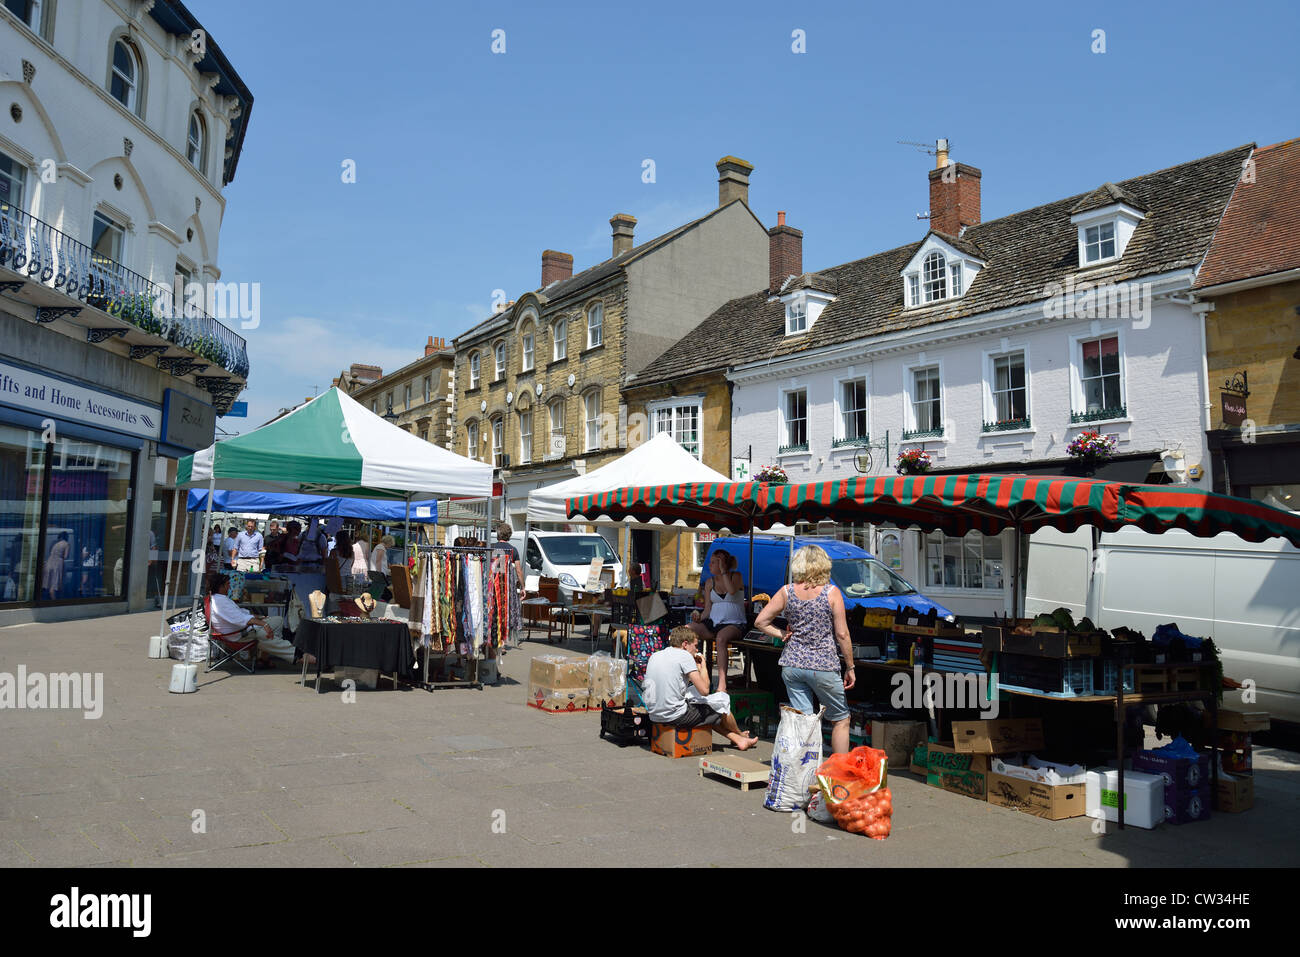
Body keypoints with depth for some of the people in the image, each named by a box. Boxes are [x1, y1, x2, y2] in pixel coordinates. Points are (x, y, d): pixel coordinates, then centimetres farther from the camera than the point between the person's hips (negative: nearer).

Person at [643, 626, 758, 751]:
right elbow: (704, 690, -13)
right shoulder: (684, 656, -10)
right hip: (675, 716, -8)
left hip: (654, 716, 8)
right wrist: (702, 667, 4)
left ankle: (738, 739, 30)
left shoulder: (654, 656, 11)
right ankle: (741, 735, 39)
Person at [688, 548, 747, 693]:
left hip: (734, 624, -5)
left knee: (721, 637, -39)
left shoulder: (736, 576, 4)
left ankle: (722, 684, -43)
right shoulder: (710, 582, 15)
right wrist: (699, 617, -9)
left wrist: (723, 571, -11)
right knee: (686, 629, -23)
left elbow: (732, 590, -20)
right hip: (713, 622, 5)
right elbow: (707, 609, 13)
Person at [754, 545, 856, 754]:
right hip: (823, 666, -3)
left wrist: (782, 634, 7)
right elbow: (842, 634, -7)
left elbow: (760, 622, 1)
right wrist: (850, 668, 0)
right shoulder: (832, 592, -7)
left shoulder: (786, 592, 0)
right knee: (840, 720, 14)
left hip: (792, 665, 3)